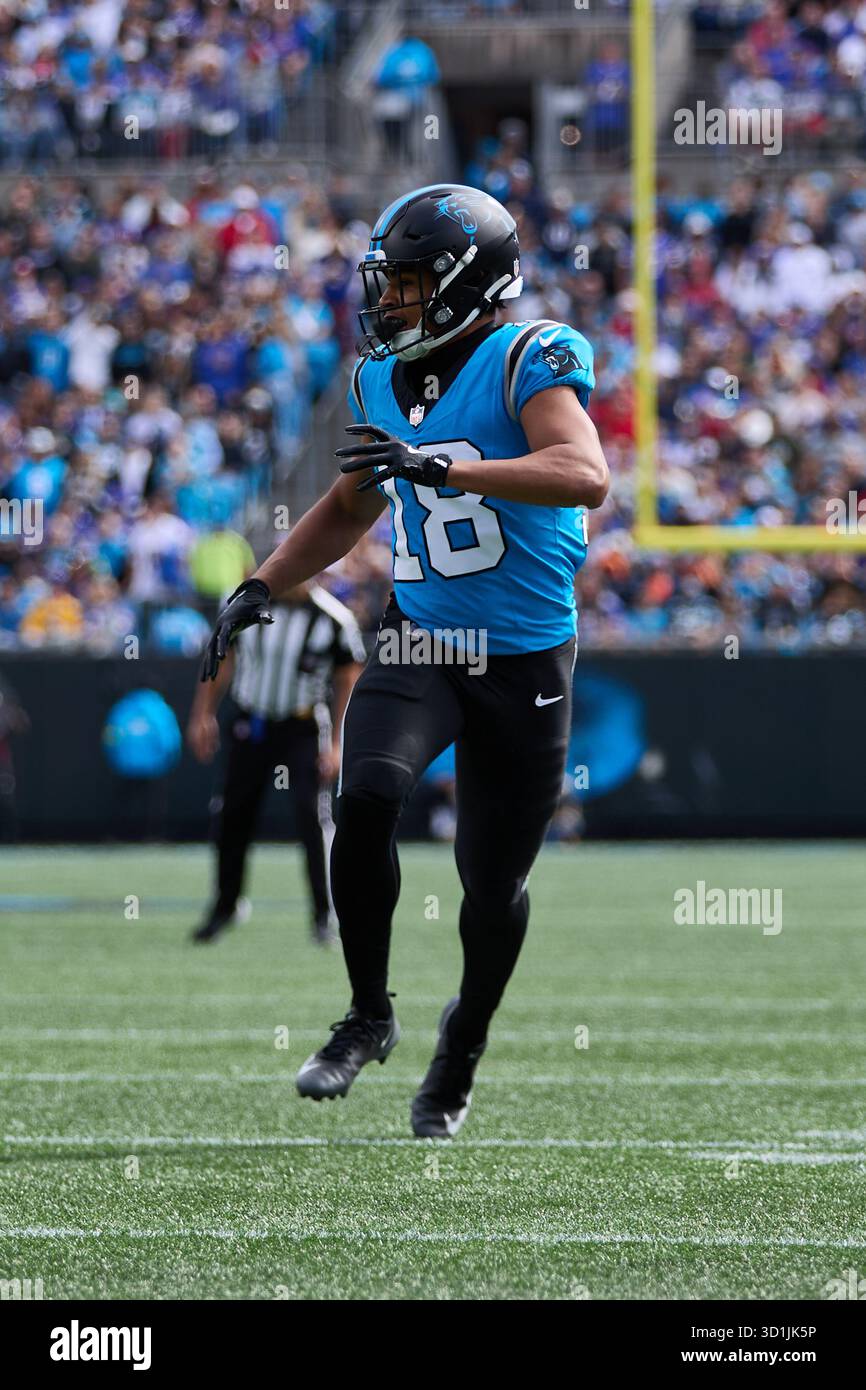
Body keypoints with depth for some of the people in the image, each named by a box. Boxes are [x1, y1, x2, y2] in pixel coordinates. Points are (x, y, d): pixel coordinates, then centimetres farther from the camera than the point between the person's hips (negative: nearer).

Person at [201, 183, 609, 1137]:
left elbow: (584, 477, -30)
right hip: (418, 643, 4)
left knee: (493, 883, 4)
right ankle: (369, 1015, -6)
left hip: (525, 662, -4)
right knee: (366, 799, -24)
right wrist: (263, 587, 14)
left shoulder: (526, 360, -13)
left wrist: (439, 468, -37)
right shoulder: (380, 379, 8)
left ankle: (464, 1044, 32)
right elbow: (351, 507, 25)